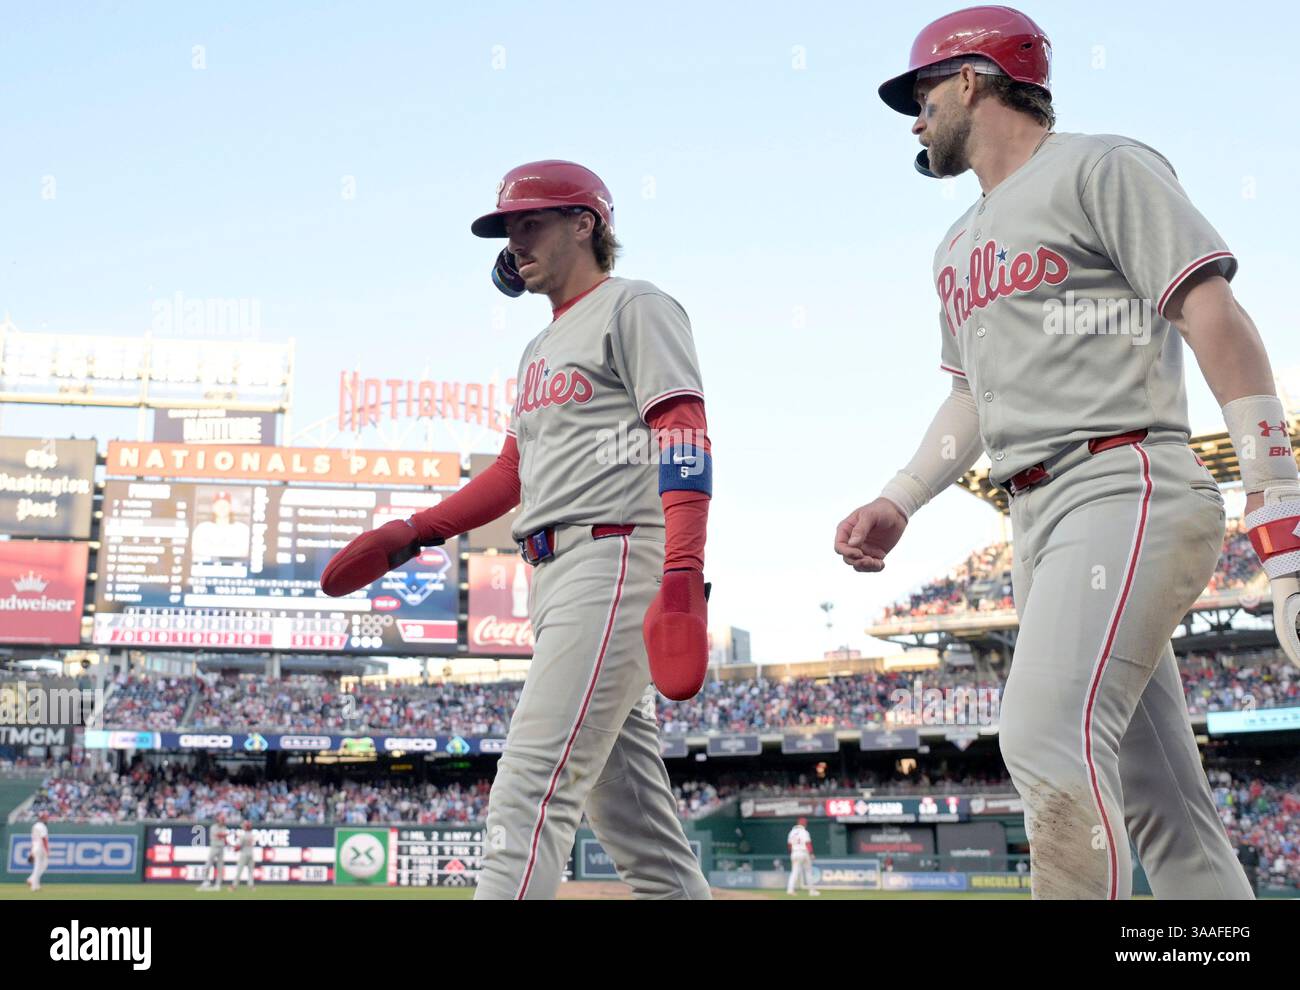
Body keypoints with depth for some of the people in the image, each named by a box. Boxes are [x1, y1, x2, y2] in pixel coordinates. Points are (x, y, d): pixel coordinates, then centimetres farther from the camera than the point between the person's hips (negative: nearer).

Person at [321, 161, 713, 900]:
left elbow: (685, 438, -12)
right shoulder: (542, 350, 28)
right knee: (628, 816, 9)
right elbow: (515, 471, 25)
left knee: (530, 791, -16)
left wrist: (683, 579, -25)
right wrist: (411, 534, 14)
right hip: (556, 579, 9)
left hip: (618, 561, -9)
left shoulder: (635, 307, 1)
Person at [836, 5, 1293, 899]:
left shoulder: (1101, 168, 1)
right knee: (1155, 799, 4)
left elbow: (1215, 320, -9)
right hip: (1039, 525, 8)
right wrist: (898, 504, 13)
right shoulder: (960, 247, 25)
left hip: (1129, 490, -8)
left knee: (1051, 736, -24)